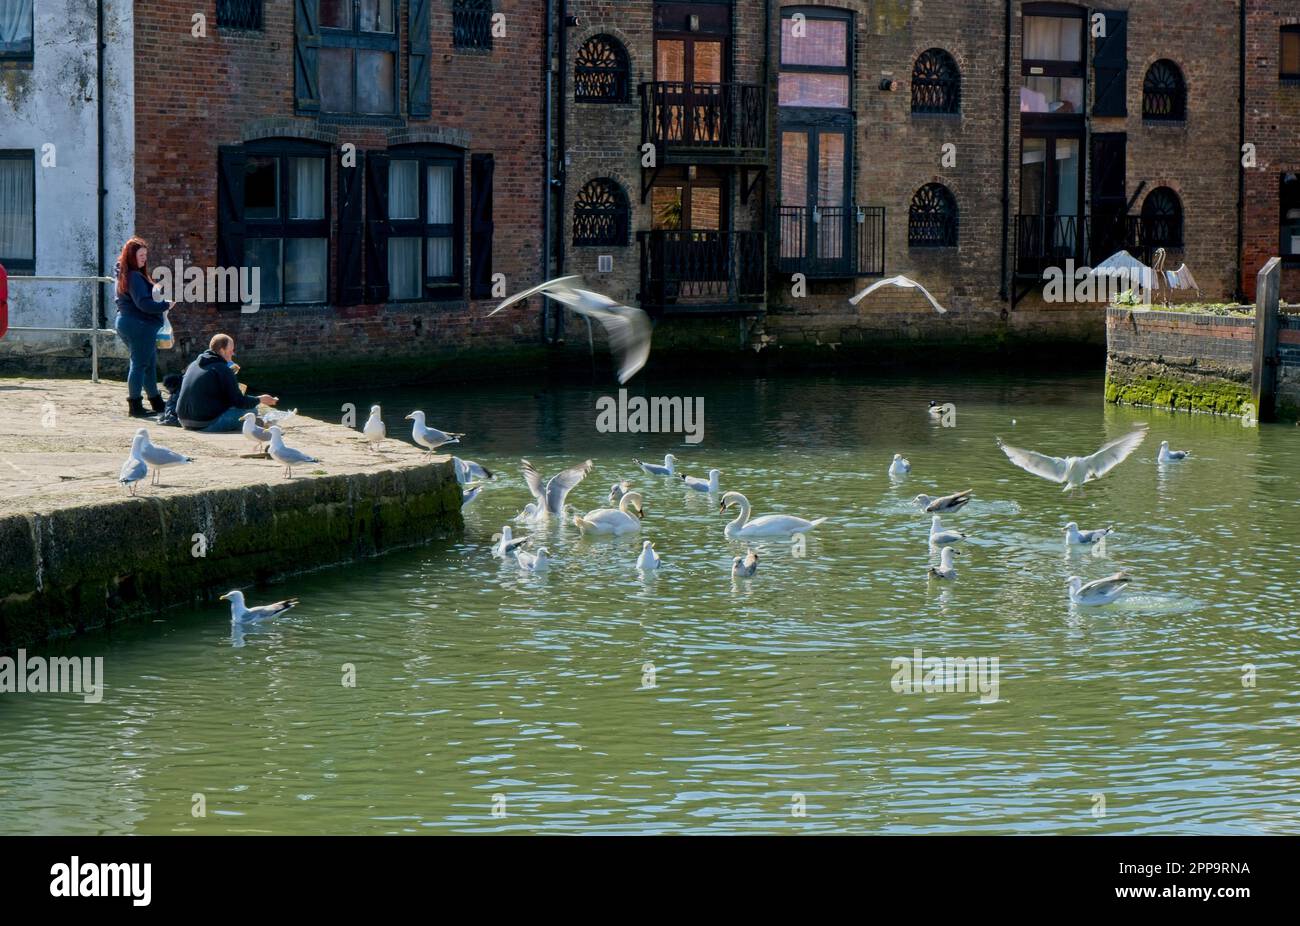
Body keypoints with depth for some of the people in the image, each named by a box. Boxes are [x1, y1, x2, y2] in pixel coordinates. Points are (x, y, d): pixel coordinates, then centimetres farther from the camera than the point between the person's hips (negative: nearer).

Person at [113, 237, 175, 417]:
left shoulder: (123, 274, 14)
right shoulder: (135, 277, -18)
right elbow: (143, 303, -24)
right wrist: (166, 305, -14)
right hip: (139, 325, -11)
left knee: (150, 363, 19)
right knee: (140, 364, -5)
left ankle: (156, 401, 29)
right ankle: (135, 405, -3)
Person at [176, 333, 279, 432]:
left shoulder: (193, 365, 14)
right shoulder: (223, 370, -10)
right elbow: (238, 401, -10)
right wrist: (260, 399, 5)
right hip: (207, 424, -8)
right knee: (251, 409, -3)